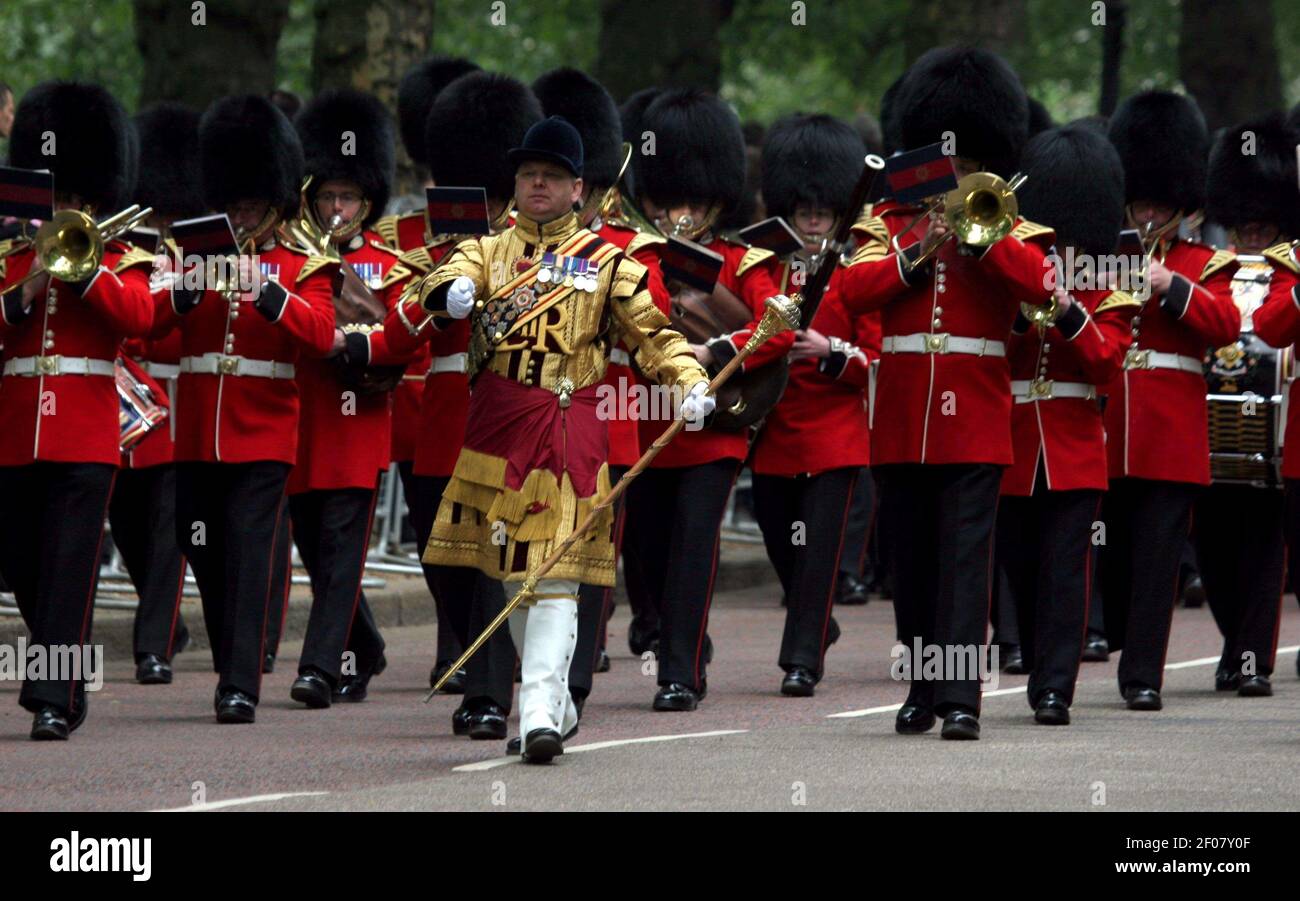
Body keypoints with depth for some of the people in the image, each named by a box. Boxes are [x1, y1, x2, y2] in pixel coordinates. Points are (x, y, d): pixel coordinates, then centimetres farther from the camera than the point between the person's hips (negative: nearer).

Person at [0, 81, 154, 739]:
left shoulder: (120, 263, 7)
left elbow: (137, 316, -13)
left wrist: (81, 263, -17)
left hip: (86, 434, -4)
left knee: (67, 567, -10)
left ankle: (54, 698, -13)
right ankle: (68, 670, 26)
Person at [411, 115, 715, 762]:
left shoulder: (605, 261, 9)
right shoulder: (488, 251, 12)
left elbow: (651, 332, 10)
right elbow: (447, 281, -8)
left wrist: (691, 381, -9)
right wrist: (452, 291, -33)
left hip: (568, 428, -3)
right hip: (497, 425, 3)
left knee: (554, 574, -12)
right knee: (513, 574, 10)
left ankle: (540, 713, -19)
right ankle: (558, 705, 25)